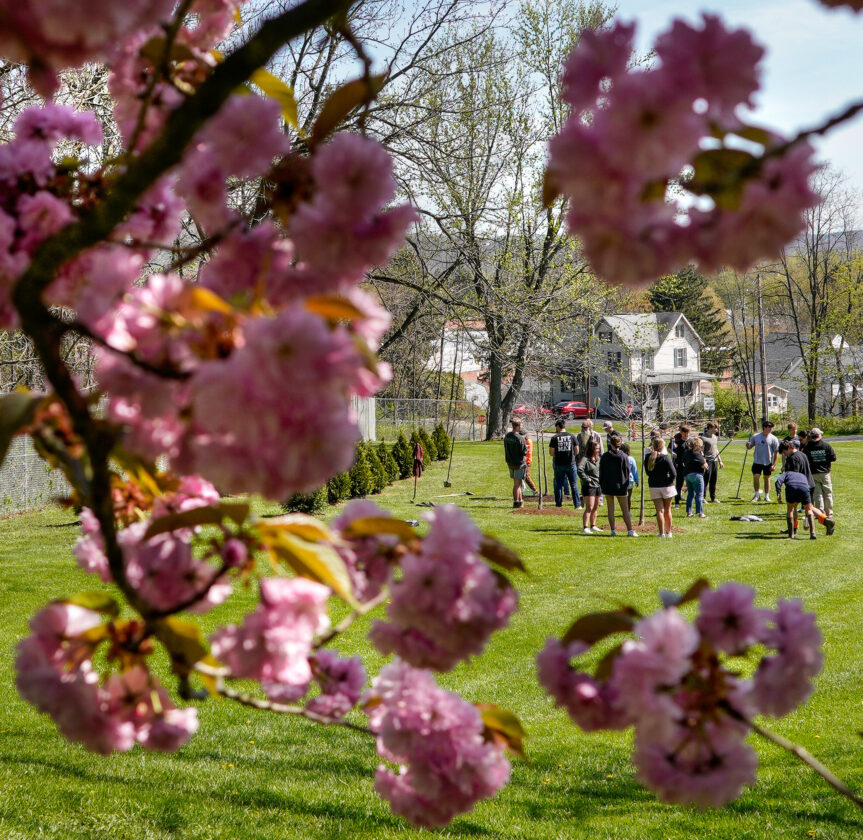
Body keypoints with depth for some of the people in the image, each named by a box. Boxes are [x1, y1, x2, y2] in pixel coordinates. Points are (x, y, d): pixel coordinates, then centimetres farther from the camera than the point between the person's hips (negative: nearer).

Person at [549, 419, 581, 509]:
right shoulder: (572, 436, 1)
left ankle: (558, 504, 10)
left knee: (558, 485, 9)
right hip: (571, 464, 1)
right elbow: (576, 451, 4)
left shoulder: (554, 438, -4)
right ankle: (577, 504, 6)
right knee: (573, 485, 8)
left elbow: (551, 453, -4)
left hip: (559, 464, -1)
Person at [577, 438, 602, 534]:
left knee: (595, 508, 14)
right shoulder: (585, 459, -14)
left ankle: (593, 526, 24)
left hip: (597, 485, 8)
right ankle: (585, 527, -8)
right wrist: (587, 479, -20)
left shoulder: (598, 459, 13)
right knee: (589, 508, -10)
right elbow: (580, 470, -25)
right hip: (589, 486, -8)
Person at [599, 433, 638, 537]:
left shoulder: (605, 456, -4)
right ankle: (630, 531, 0)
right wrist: (626, 486, 7)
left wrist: (601, 485, 9)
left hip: (608, 486, 0)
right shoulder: (624, 457, -5)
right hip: (620, 486, 0)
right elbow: (627, 472, -1)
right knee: (625, 509, 5)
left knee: (610, 508, 8)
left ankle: (613, 530, 5)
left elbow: (601, 472, 1)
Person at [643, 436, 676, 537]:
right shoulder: (665, 458, -15)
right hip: (666, 487, -2)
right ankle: (668, 532, 21)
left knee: (659, 510, 3)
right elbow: (673, 473, -17)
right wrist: (670, 481, -2)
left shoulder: (648, 457, -2)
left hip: (653, 487, 2)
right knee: (667, 510, 12)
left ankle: (661, 532, -4)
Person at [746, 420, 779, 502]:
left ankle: (766, 496, 20)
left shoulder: (773, 438, -5)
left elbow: (776, 452, -3)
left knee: (767, 478, 8)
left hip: (768, 462, -1)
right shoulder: (755, 436, -1)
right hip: (757, 462, 1)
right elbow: (749, 447, 9)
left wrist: (774, 464, -7)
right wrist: (748, 445, -16)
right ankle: (757, 495, 7)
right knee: (755, 477, -9)